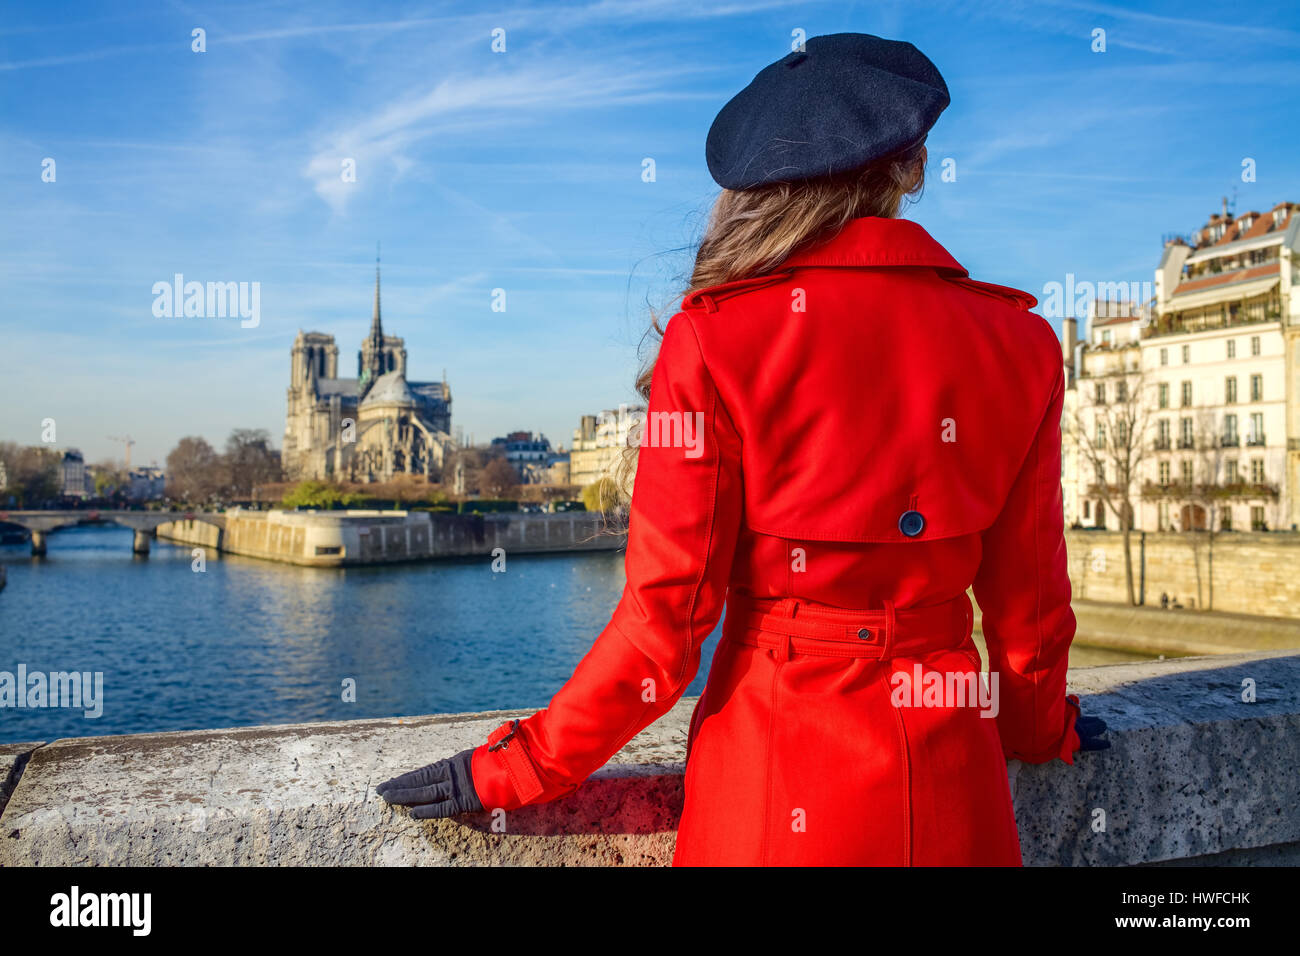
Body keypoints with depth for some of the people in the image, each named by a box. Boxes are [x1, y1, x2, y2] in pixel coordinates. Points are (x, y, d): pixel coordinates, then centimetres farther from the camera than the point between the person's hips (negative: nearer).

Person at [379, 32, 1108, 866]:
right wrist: (1039, 729, 24)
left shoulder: (715, 338, -13)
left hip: (770, 786, -2)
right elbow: (1029, 596, 4)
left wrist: (513, 770, 0)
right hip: (948, 780, 3)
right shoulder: (1018, 343, -5)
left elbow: (664, 618, -14)